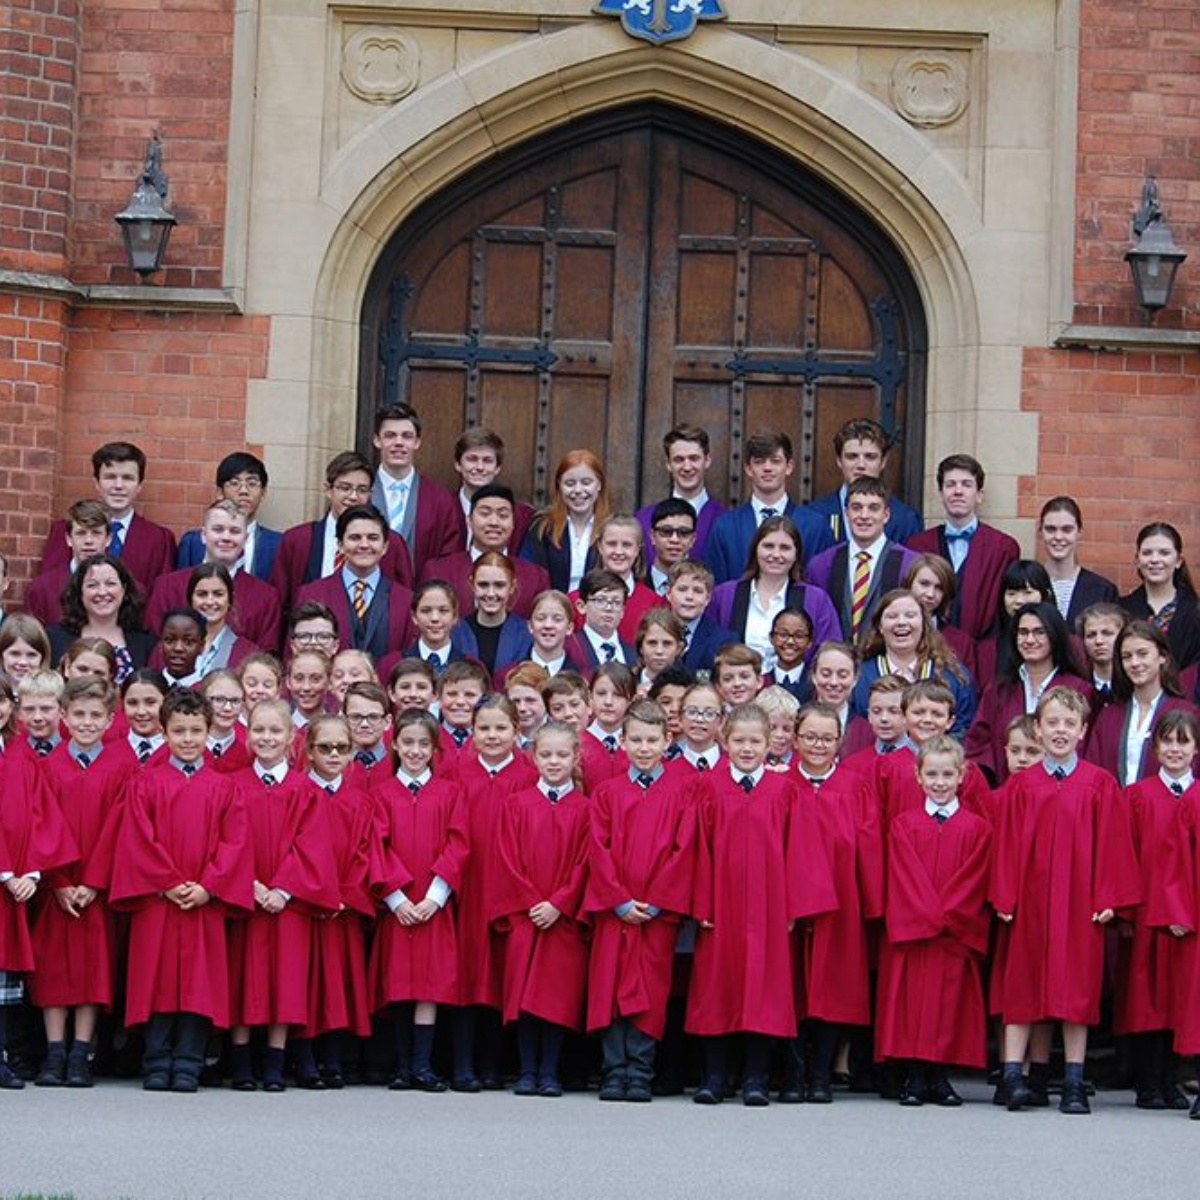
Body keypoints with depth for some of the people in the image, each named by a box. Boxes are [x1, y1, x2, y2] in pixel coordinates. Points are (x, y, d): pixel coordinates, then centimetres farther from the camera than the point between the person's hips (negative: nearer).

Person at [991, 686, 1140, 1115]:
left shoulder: (1100, 785, 2)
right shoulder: (1023, 785, 4)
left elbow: (1112, 843, 1)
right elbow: (1008, 843, 3)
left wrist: (1108, 898, -4)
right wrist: (1004, 898, -3)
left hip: (1080, 901, -1)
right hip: (1031, 898, 1)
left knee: (1077, 987, 3)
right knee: (1022, 983, 1)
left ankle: (1074, 1084, 8)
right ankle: (1012, 1076, 3)